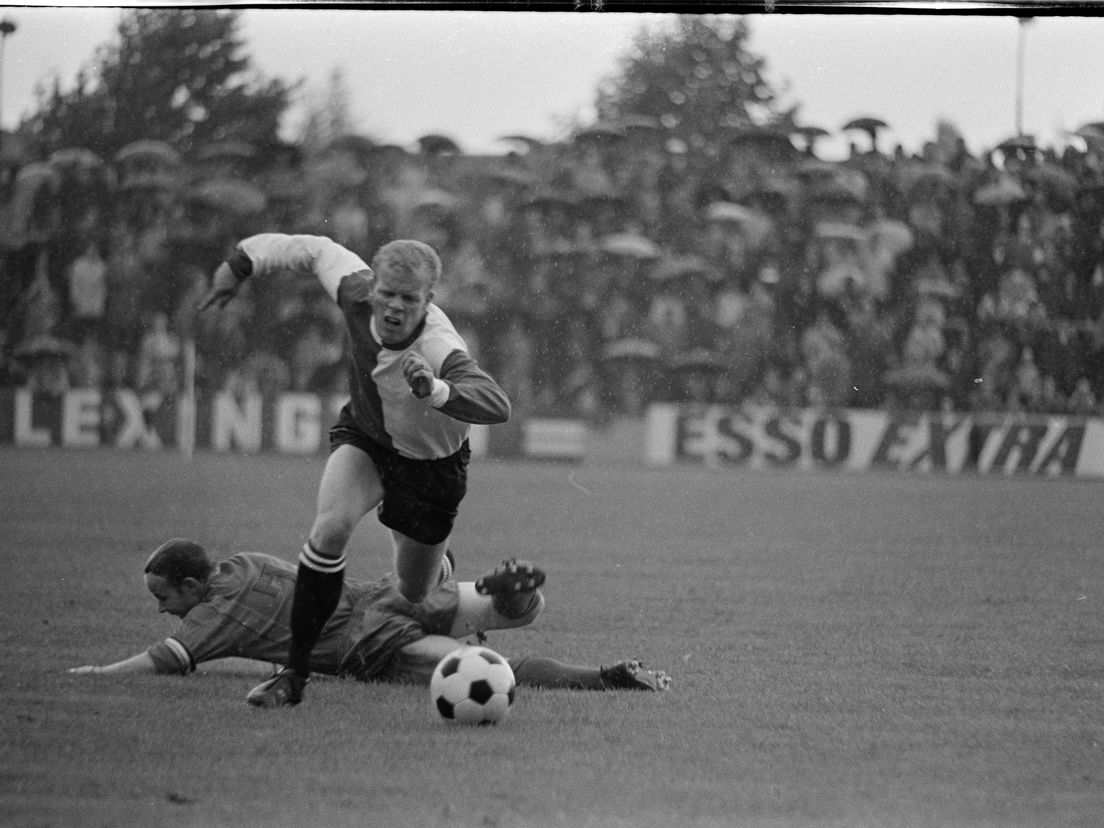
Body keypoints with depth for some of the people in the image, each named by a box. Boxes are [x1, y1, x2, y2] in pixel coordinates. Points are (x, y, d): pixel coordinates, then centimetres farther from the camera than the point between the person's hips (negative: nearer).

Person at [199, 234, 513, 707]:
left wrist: (436, 391, -73)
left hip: (430, 463, -3)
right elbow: (314, 250, -8)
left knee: (414, 597, 11)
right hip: (363, 437, 3)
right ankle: (295, 674, -17)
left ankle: (441, 566, 53)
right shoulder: (356, 293, -27)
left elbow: (497, 406, -57)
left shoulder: (439, 351, -41)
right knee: (331, 527, -26)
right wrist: (240, 264, -1)